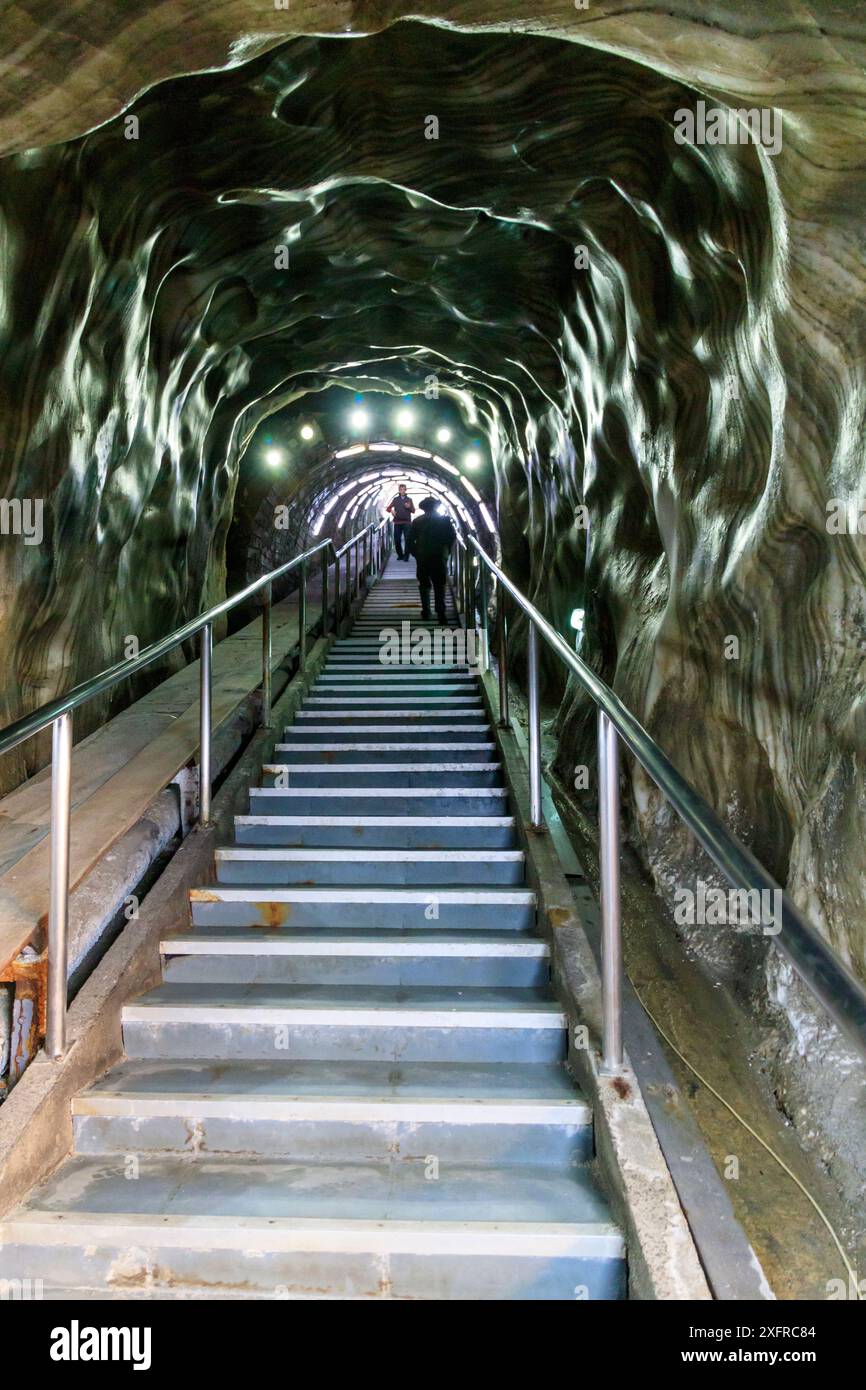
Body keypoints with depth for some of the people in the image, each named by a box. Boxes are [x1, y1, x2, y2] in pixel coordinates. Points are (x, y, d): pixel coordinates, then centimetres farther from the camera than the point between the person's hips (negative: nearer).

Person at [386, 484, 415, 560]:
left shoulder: (409, 499, 6)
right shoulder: (395, 499, 8)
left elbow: (413, 510, 5)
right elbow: (388, 508, 11)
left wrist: (409, 507, -15)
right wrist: (391, 511, -10)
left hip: (407, 522, -1)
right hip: (397, 522, 1)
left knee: (407, 539, -5)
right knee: (397, 540, 2)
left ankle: (406, 556, 1)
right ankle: (400, 555, 17)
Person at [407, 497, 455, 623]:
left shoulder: (417, 521, 2)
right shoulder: (444, 520, 0)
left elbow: (410, 539, 0)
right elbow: (452, 537, -1)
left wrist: (415, 553, 10)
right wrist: (446, 552, 9)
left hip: (422, 558, 1)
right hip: (440, 558, -1)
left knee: (424, 585, 13)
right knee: (440, 586, 3)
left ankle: (426, 611, 12)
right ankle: (441, 614, -6)